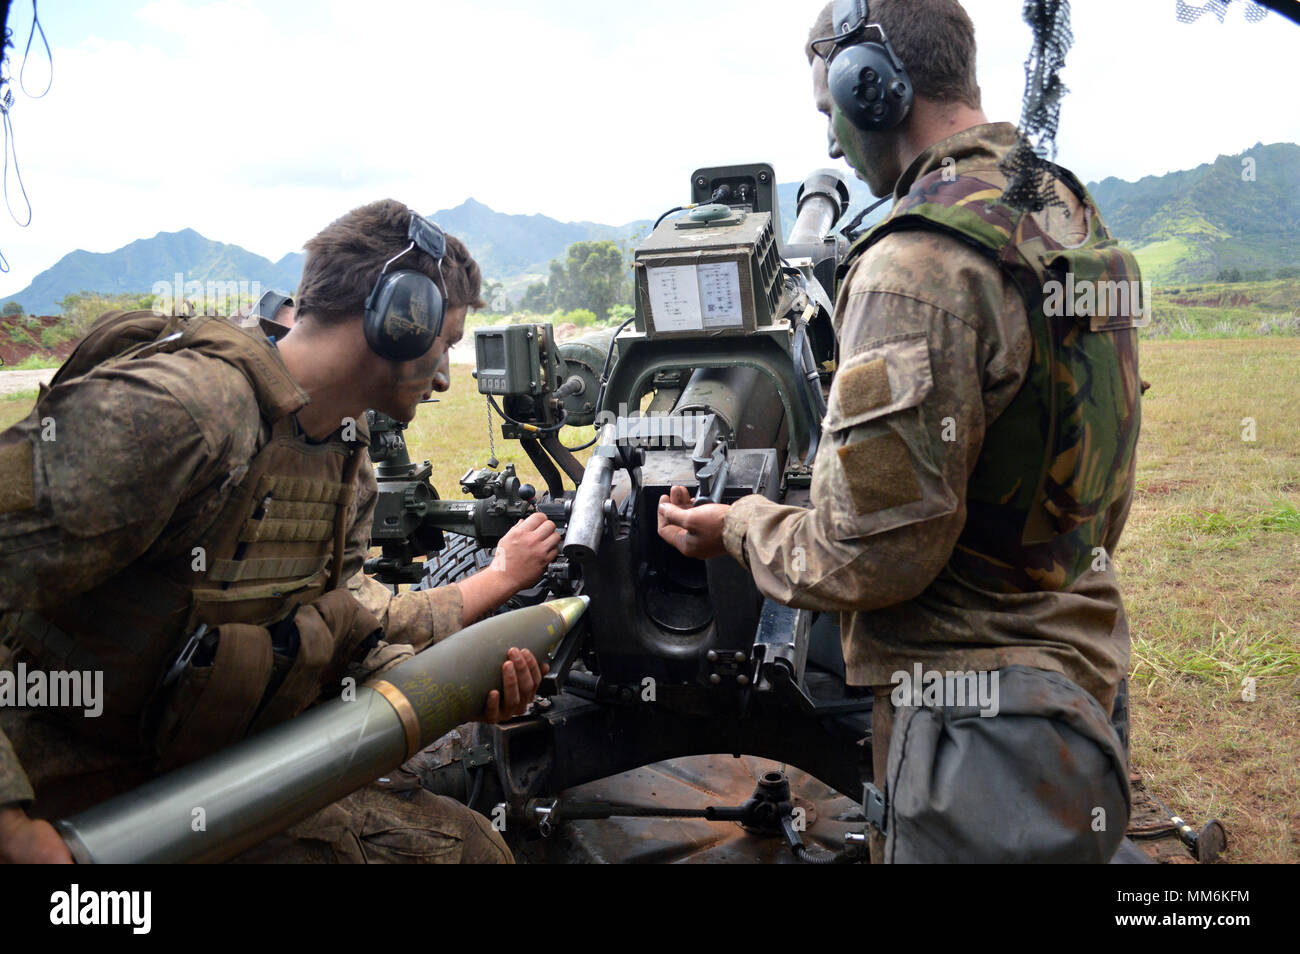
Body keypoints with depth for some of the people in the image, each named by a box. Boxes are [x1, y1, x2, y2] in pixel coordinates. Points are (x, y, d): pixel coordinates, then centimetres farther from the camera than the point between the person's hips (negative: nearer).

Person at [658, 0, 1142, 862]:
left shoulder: (918, 268, -23)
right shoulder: (1074, 215, 7)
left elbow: (875, 557, -22)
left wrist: (740, 526, -6)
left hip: (977, 717, -9)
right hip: (1080, 670, 10)